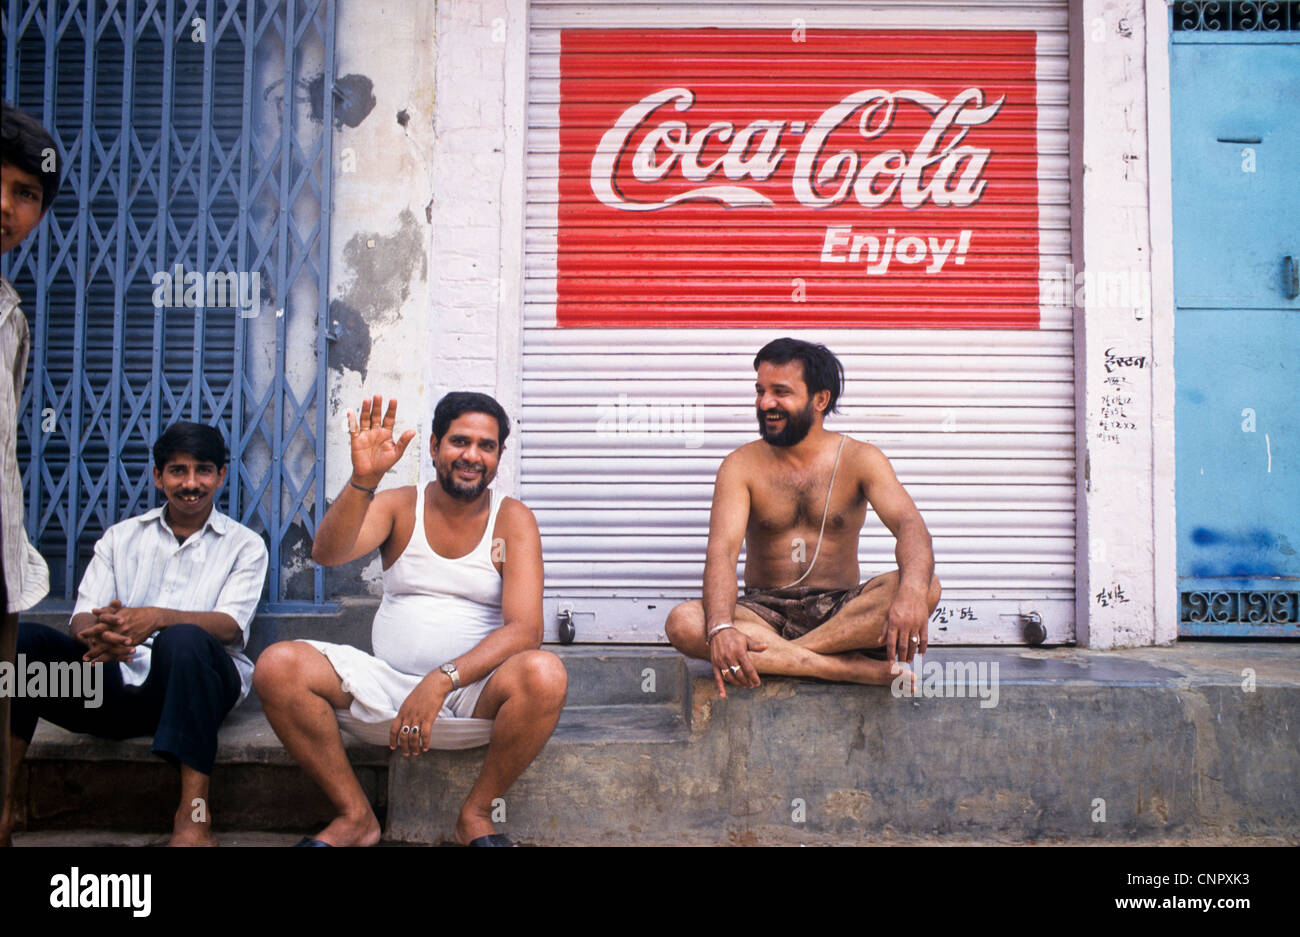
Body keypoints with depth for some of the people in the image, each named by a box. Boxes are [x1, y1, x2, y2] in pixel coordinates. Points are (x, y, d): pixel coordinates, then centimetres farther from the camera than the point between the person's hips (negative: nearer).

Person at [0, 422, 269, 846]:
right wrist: (100, 634, -21)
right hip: (118, 684, 3)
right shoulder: (120, 537, 18)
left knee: (184, 639, -37)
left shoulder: (244, 545, 9)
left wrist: (157, 617, -28)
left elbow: (230, 626, -7)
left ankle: (194, 817, -36)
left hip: (192, 684, -3)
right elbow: (82, 620, 7)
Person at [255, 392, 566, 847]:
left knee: (545, 674, -33)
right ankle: (355, 816, -4)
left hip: (474, 692, -1)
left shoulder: (512, 520, 1)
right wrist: (363, 480, -30)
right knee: (277, 666, -20)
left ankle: (476, 815, -8)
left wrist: (442, 680, -24)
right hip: (386, 686, 2)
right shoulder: (400, 506, 6)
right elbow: (327, 553, -13)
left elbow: (525, 630, -11)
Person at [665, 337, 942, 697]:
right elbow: (722, 550, -13)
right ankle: (853, 669, -32)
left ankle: (774, 658, -28)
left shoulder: (859, 459, 1)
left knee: (926, 587, -27)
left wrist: (911, 590, -39)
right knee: (682, 623, -30)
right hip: (765, 612, 0)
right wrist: (721, 627, -35)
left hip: (842, 612, 0)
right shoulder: (741, 465, 1)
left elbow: (909, 524, -15)